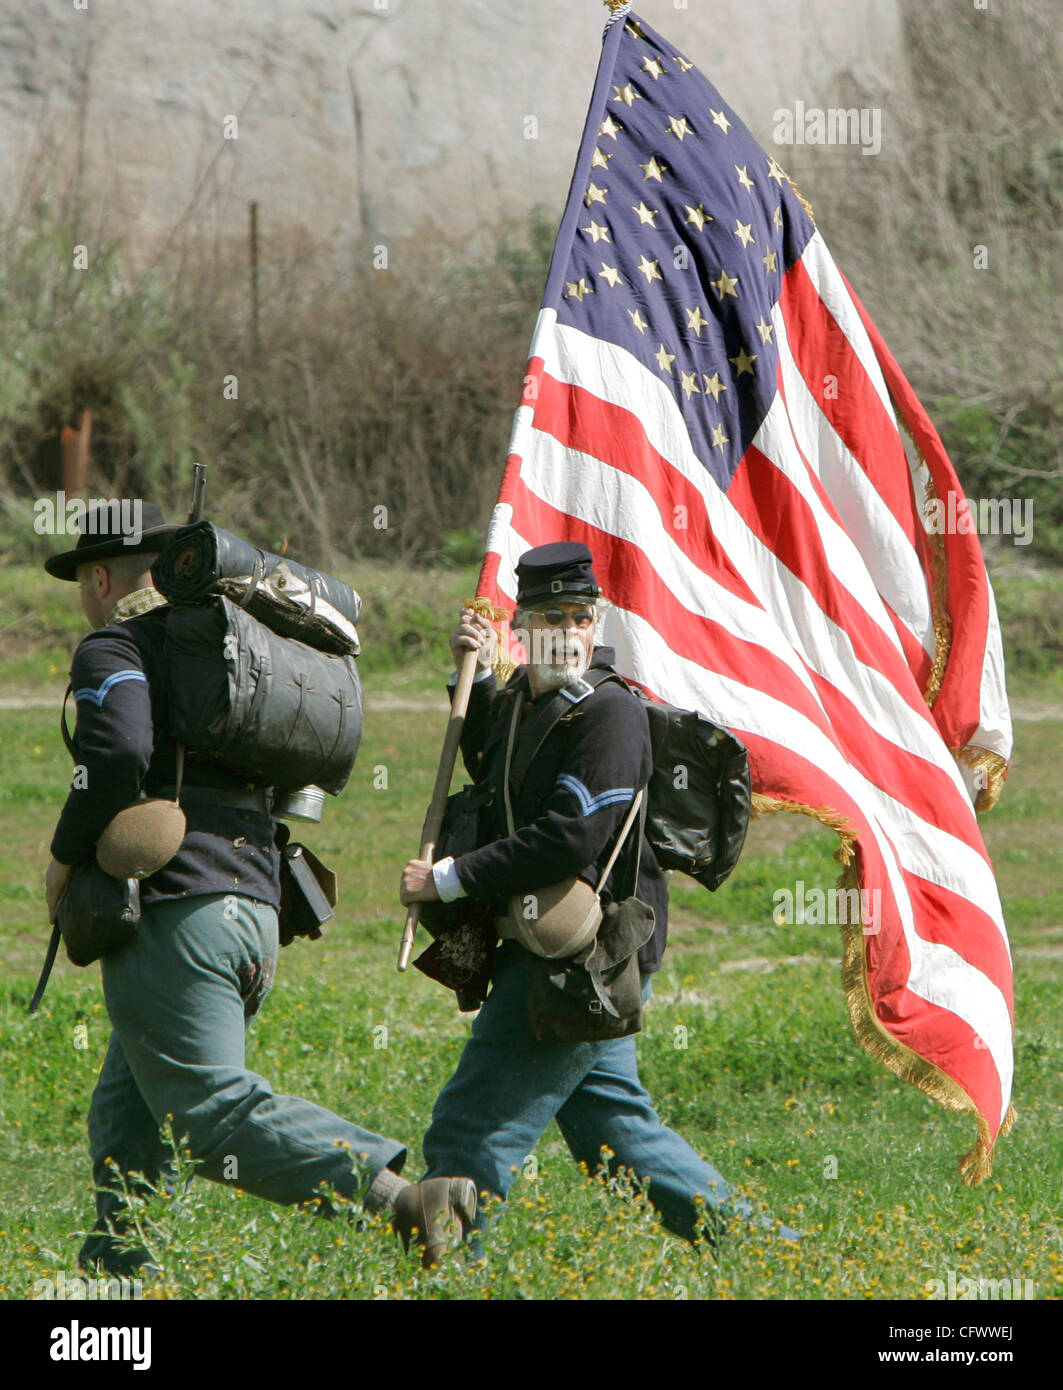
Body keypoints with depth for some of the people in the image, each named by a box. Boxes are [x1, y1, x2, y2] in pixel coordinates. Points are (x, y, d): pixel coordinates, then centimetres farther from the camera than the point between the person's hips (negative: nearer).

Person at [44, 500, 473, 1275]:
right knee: (128, 1109, 17)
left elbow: (118, 751, -23)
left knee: (214, 1110, -14)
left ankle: (400, 1200, -30)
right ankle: (114, 1270, 13)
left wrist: (68, 856, -10)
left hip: (173, 915, -9)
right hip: (255, 909, 9)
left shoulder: (113, 650, -3)